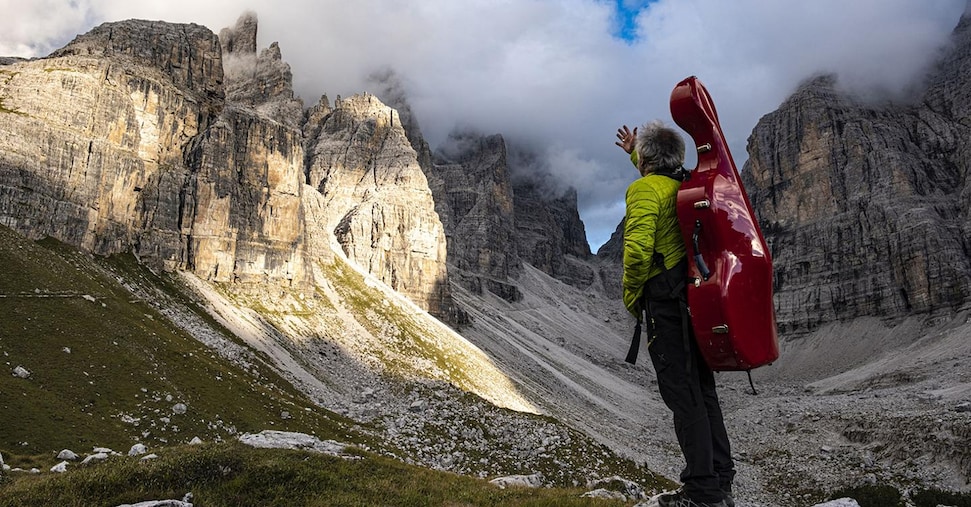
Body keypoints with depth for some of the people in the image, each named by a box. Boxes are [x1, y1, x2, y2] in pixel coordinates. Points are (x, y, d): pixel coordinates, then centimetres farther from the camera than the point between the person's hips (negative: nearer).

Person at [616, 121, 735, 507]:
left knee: (682, 393, -4)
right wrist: (635, 154, 48)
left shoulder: (644, 189, -11)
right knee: (702, 390, 14)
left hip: (666, 302, -9)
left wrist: (630, 294, -10)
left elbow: (637, 249, -24)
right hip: (697, 298, 9)